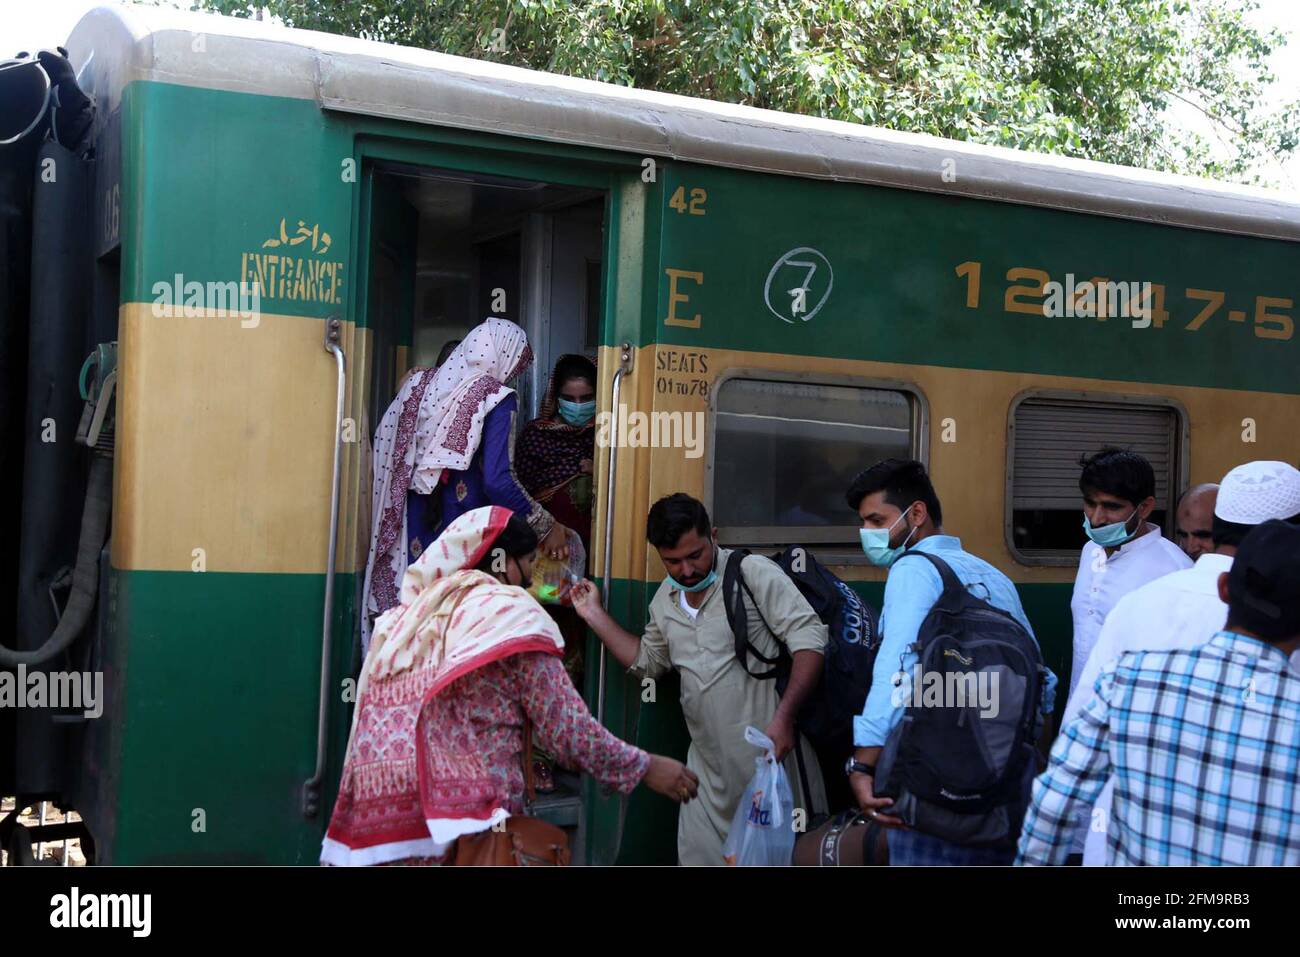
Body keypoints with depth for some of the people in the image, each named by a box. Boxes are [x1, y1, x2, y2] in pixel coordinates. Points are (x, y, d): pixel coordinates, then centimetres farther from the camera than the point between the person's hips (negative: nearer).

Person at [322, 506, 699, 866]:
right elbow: (566, 727, -6)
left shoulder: (408, 618, 16)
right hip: (465, 819, -7)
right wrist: (644, 768, 2)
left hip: (384, 816, 7)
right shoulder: (509, 615, -4)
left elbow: (372, 733, 15)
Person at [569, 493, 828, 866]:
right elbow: (646, 661, 29)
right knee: (698, 857, 8)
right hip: (709, 762, 7)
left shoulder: (753, 572, -9)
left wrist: (784, 716, -24)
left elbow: (809, 639, -15)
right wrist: (595, 615, 21)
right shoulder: (665, 598, 14)